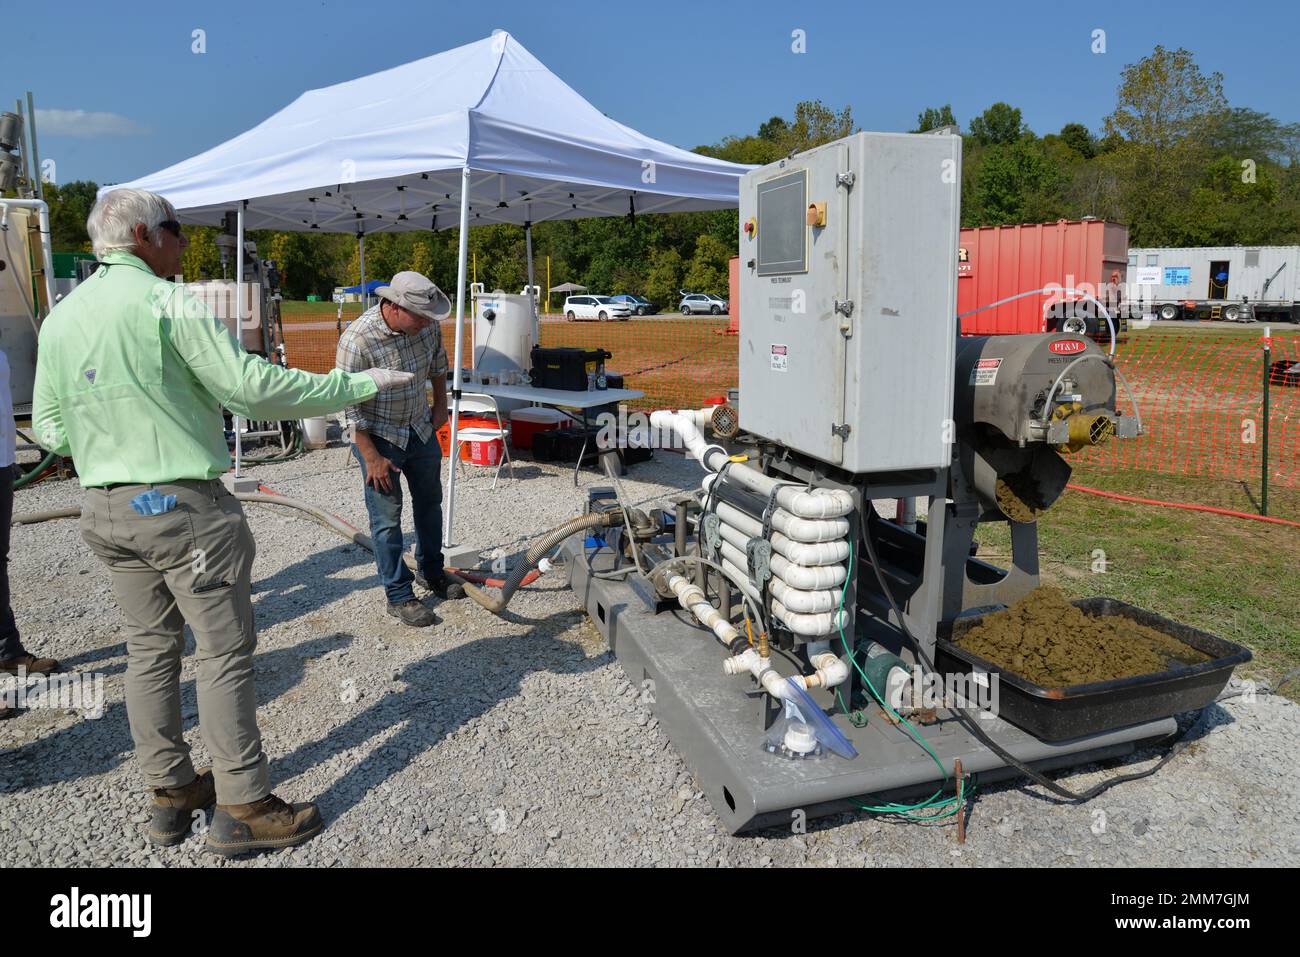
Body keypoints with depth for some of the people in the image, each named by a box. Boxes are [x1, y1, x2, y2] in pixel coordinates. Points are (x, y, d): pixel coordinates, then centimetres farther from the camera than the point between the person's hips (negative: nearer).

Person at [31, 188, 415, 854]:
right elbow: (252, 387, -19)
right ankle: (244, 807, 7)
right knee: (224, 650, 0)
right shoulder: (166, 302, -13)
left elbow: (49, 431, 12)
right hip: (182, 504, -8)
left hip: (106, 509, 8)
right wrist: (357, 385, -12)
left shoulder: (58, 318, 10)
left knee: (150, 647, 15)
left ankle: (170, 793, 25)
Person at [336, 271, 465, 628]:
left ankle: (431, 572, 38)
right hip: (378, 437, -6)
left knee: (430, 502, 18)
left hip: (421, 428, 7)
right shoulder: (358, 340, -29)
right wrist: (372, 458, -19)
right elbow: (351, 407, -23)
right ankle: (399, 596, 13)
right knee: (387, 518, -1)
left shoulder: (427, 325, -12)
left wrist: (440, 405, 15)